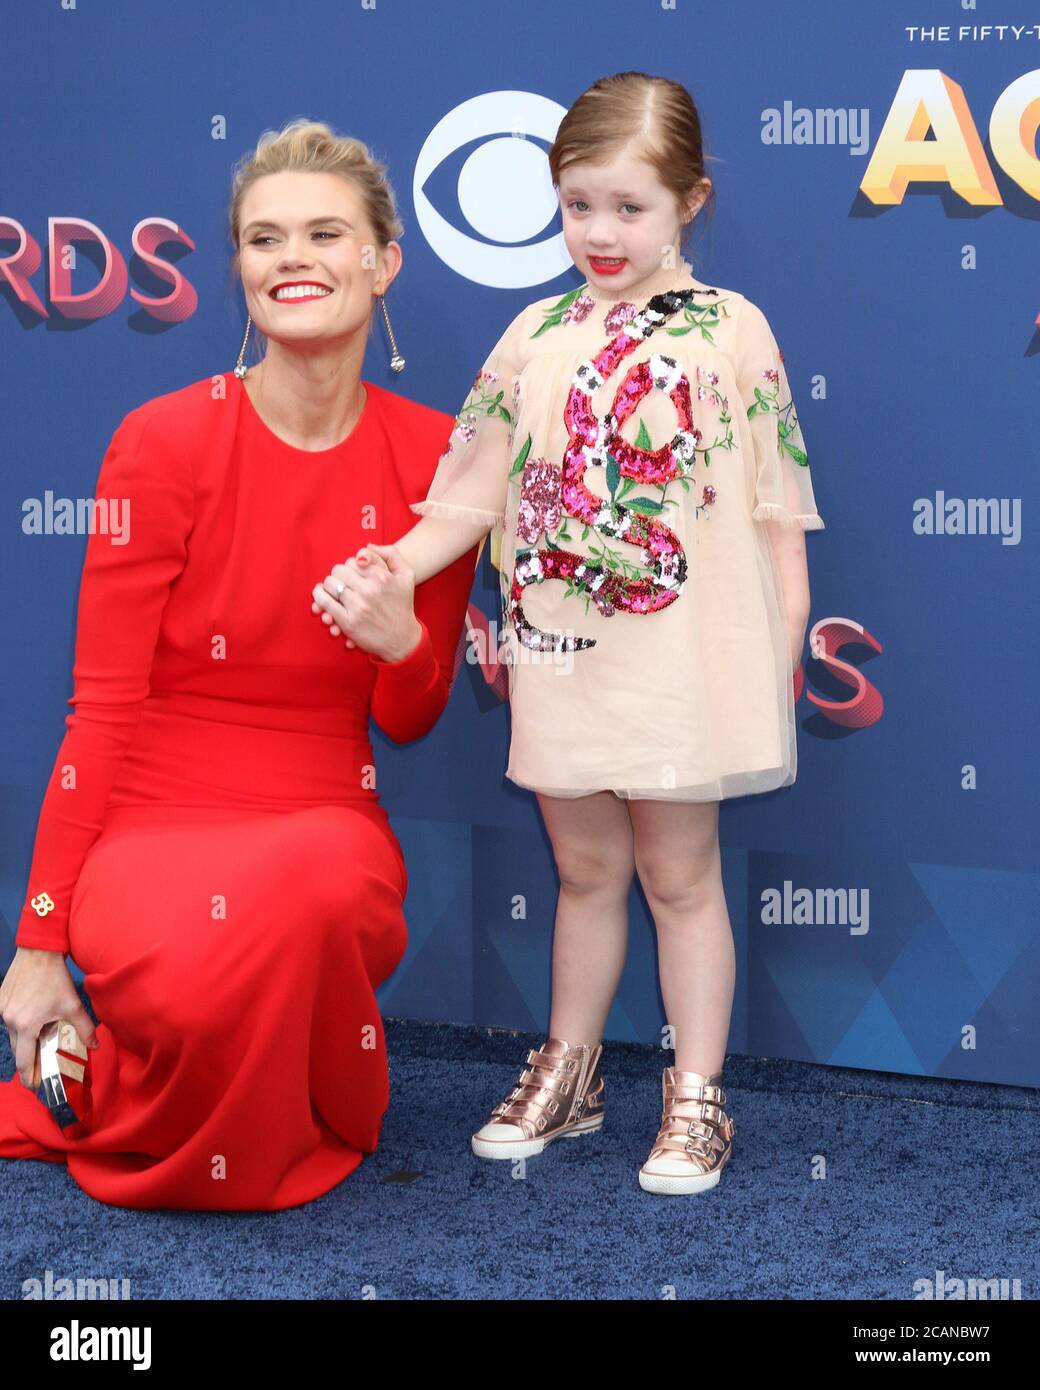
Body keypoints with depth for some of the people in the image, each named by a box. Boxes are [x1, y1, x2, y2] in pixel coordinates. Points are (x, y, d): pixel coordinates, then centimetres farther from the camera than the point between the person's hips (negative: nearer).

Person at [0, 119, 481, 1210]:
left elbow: (409, 722, 9)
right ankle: (126, 1093, 2)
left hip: (326, 825, 2)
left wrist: (403, 641, -16)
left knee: (312, 885, -37)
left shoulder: (433, 457, 1)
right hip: (154, 825, -2)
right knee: (203, 985, -37)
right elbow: (102, 705, -5)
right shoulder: (165, 442, -8)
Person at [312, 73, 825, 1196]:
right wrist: (384, 566, -9)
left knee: (680, 875, 9)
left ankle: (697, 1096, 23)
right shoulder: (534, 336, 5)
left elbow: (775, 509, -2)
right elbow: (474, 495, 5)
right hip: (561, 659, 3)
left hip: (683, 660, -3)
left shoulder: (732, 331, -4)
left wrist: (782, 660, -4)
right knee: (585, 869, 18)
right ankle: (568, 1071, 34)